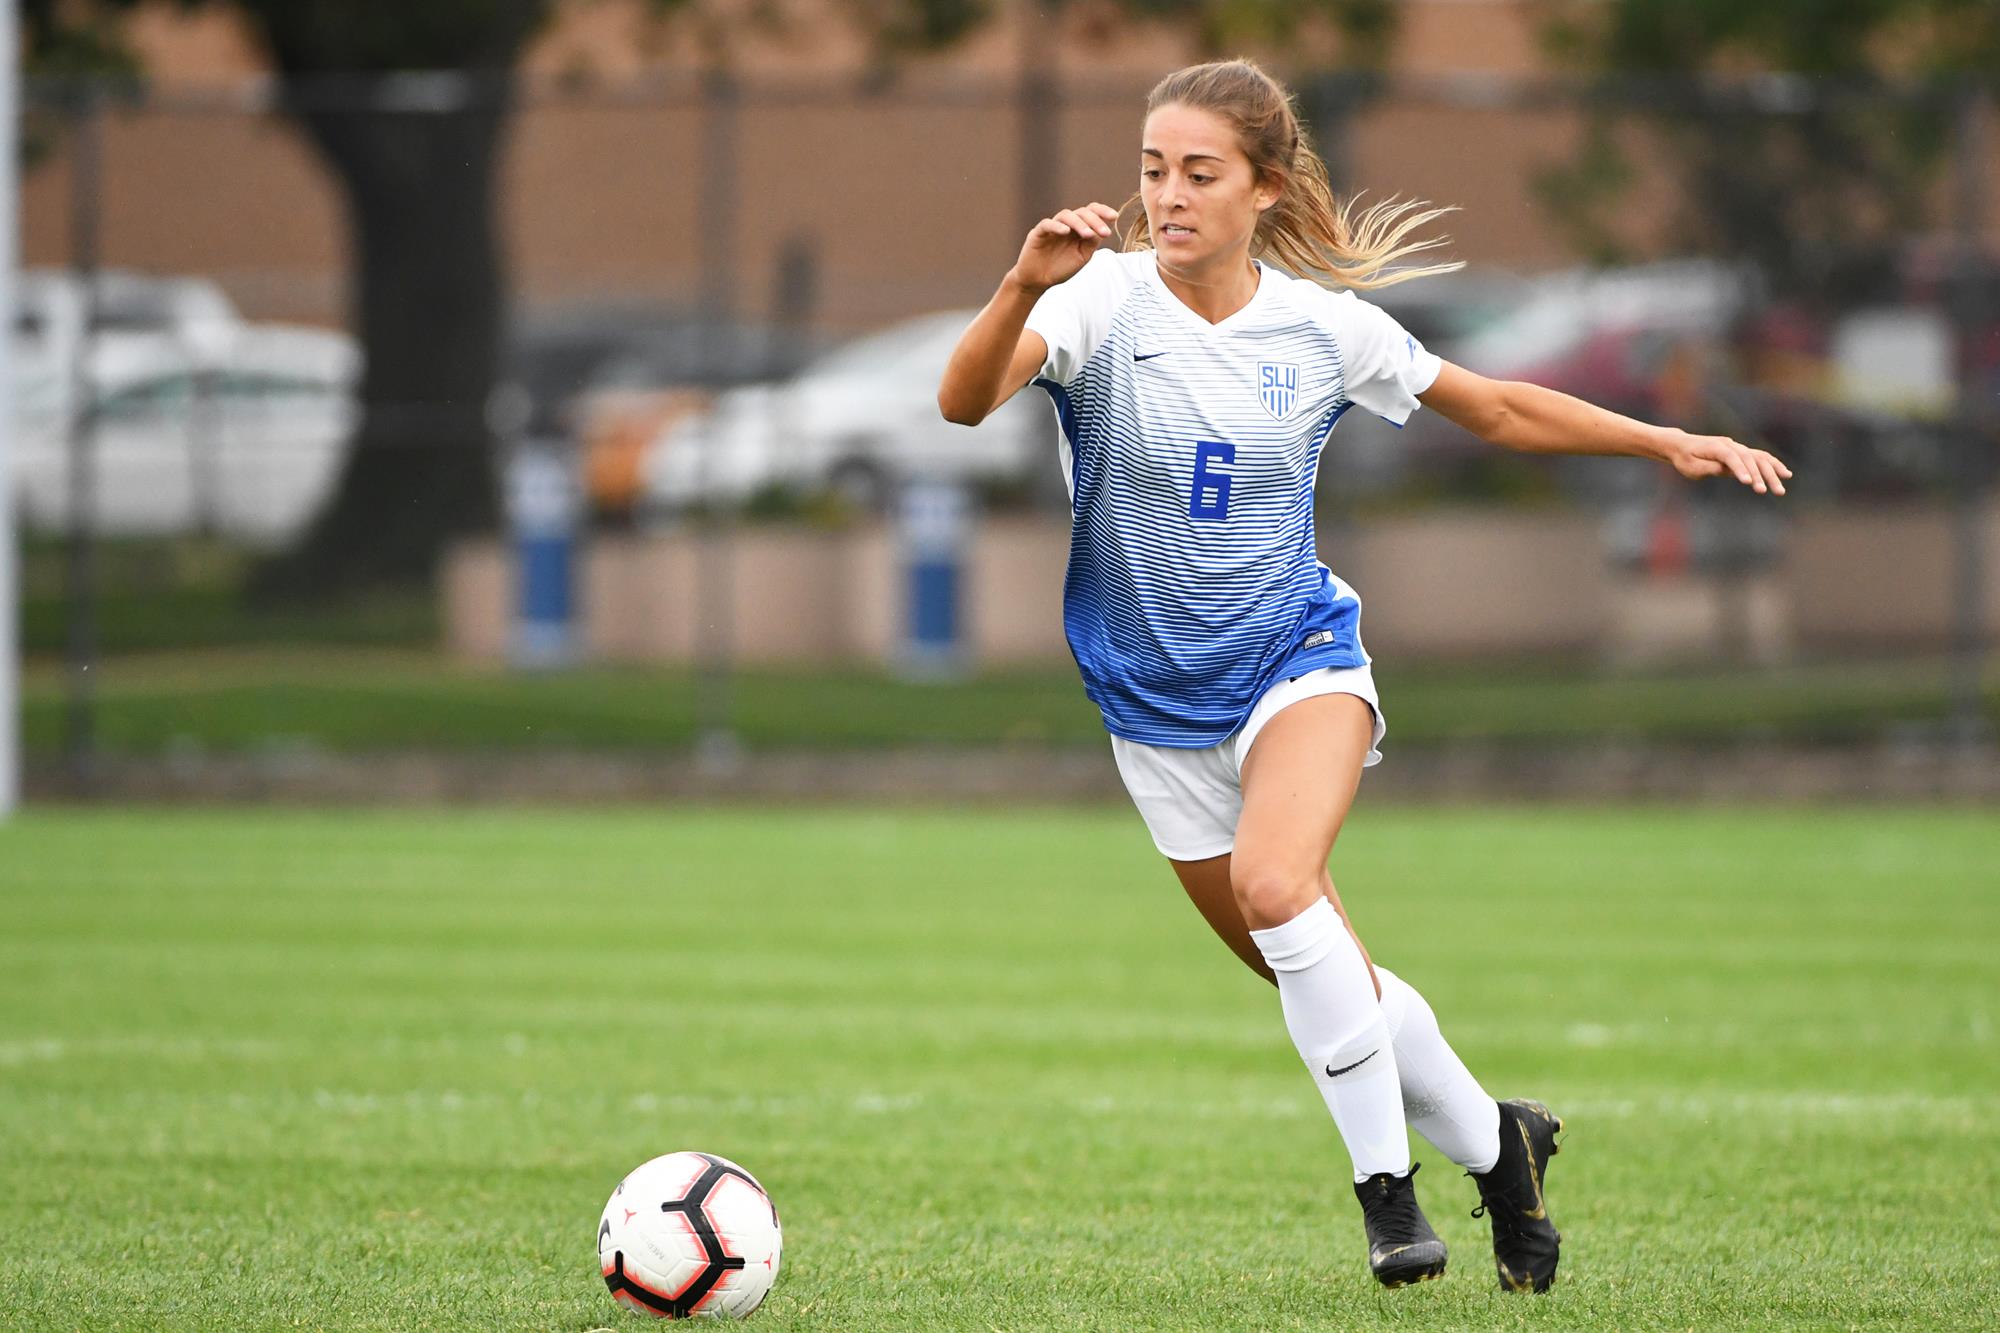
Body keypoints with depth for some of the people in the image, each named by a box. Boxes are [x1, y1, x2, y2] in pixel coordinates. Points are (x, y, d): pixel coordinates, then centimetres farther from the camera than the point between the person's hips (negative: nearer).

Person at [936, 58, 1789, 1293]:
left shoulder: (1324, 324, -6)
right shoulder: (1105, 299, -13)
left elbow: (1497, 409, 9)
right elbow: (965, 400, -31)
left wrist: (1669, 442, 6)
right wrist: (1024, 287, -49)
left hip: (1299, 660, -1)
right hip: (1158, 703, 2)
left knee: (1272, 881, -31)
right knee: (1328, 989, 8)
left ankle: (1386, 1179, -18)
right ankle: (1493, 1142, 32)